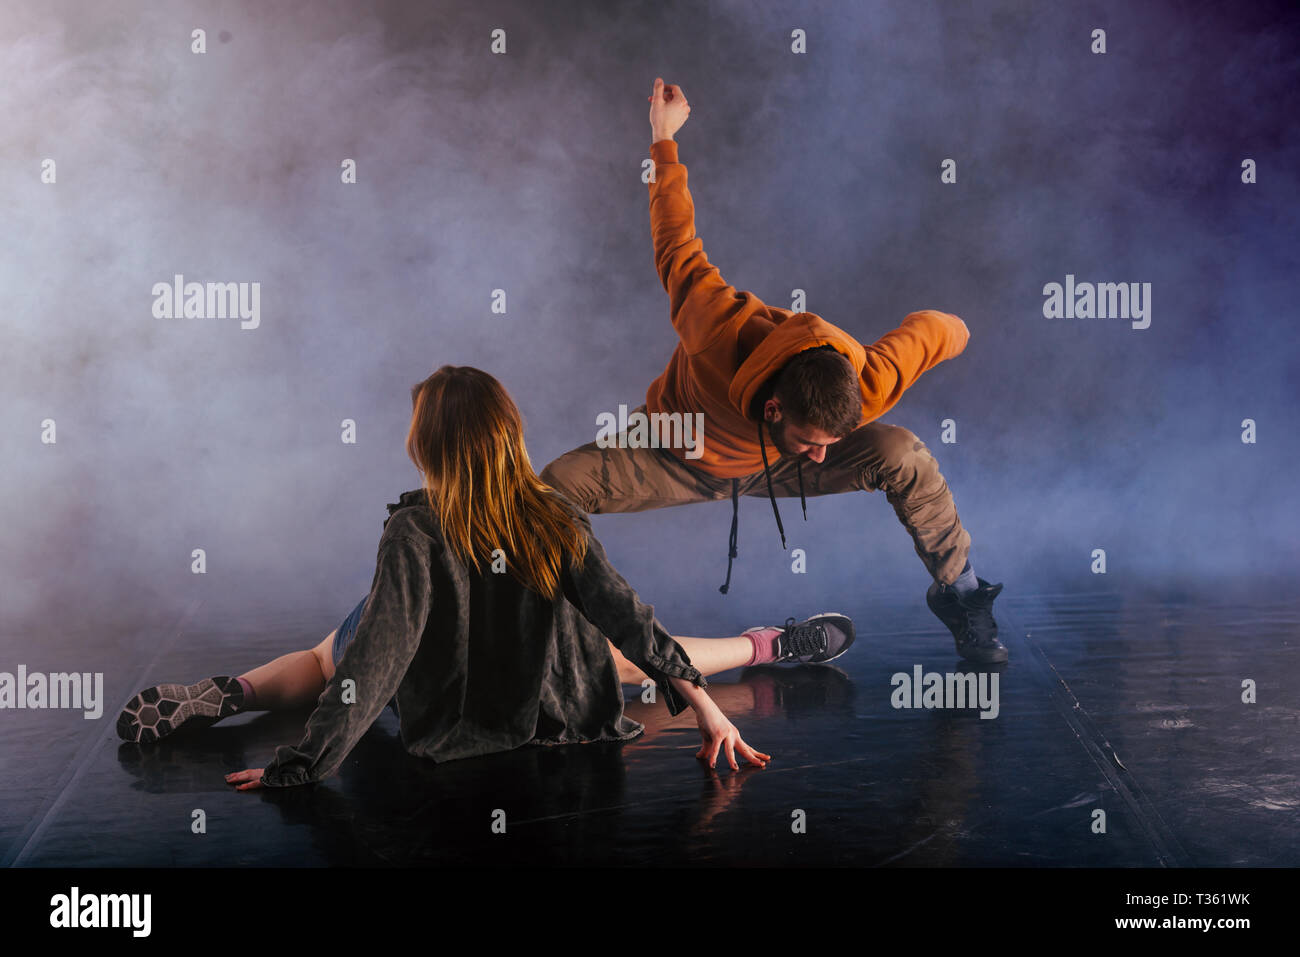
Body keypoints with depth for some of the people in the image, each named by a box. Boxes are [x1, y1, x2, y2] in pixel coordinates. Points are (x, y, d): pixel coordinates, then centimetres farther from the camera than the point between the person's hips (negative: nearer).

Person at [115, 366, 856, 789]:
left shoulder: (415, 531, -23)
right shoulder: (560, 523, -16)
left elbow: (376, 653, -27)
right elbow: (629, 619, -13)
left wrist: (301, 766, -24)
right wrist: (704, 704, -7)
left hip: (447, 727, -1)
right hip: (556, 712, 2)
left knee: (330, 653, 19)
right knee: (626, 654, 29)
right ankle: (767, 648, 38)